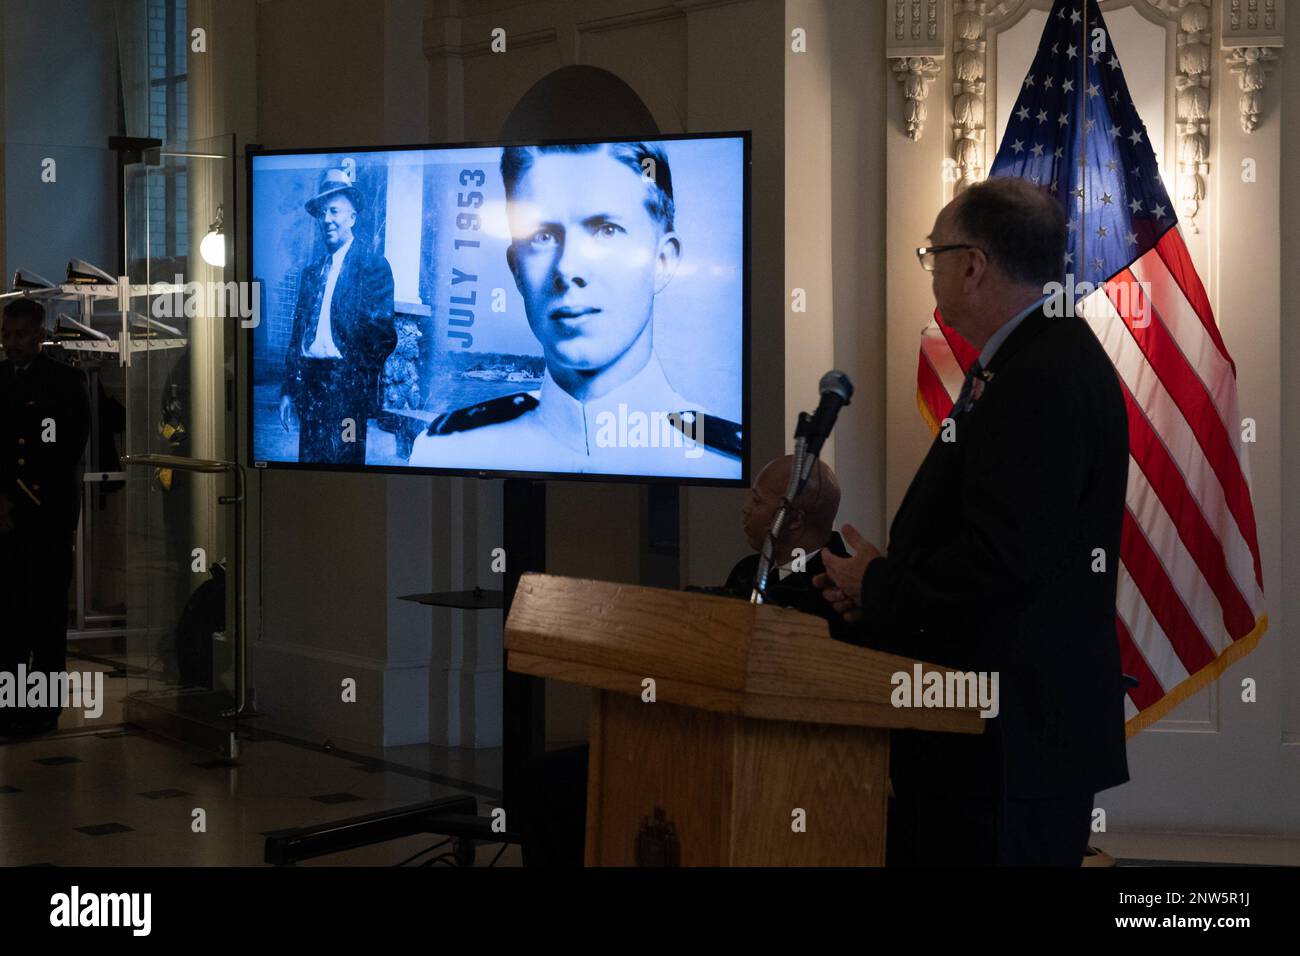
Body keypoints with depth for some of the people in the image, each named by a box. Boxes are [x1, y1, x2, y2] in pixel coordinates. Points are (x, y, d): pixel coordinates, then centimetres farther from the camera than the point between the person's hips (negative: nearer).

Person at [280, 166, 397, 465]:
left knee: (342, 461, -7)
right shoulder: (311, 272, 17)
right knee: (309, 462, 6)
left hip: (347, 386, -6)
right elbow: (297, 333, 17)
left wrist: (365, 380, -13)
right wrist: (288, 391, 11)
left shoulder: (374, 265, -3)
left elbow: (383, 332, -9)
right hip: (308, 383, 6)